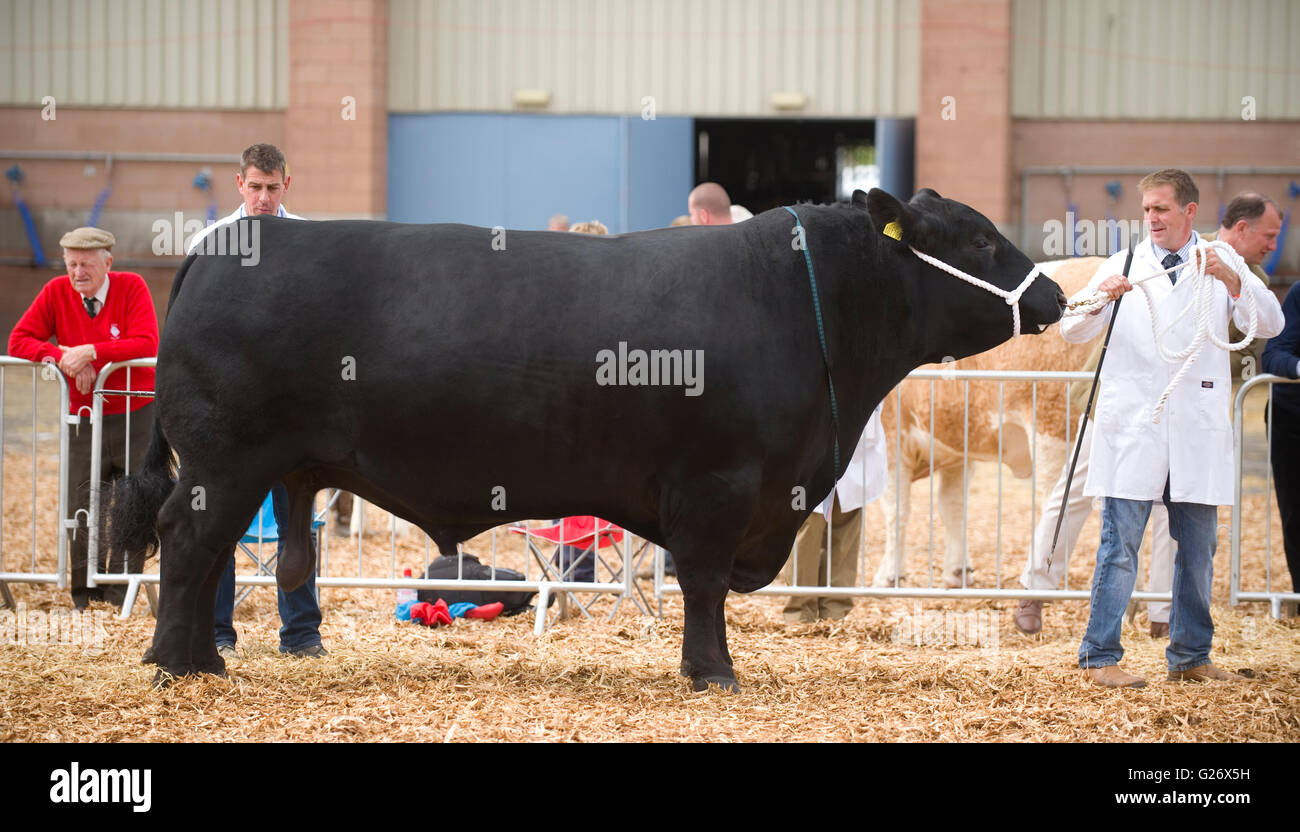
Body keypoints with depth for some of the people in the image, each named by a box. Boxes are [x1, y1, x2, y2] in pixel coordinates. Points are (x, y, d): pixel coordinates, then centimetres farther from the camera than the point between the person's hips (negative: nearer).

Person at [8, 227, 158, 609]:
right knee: (82, 506, 0)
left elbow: (147, 345, -21)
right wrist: (63, 359, -21)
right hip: (85, 416, 2)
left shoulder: (131, 287, -9)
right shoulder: (57, 292, -1)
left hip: (137, 415, -2)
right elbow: (19, 341, -5)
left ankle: (121, 594, 4)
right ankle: (85, 594, 10)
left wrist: (90, 352, -27)